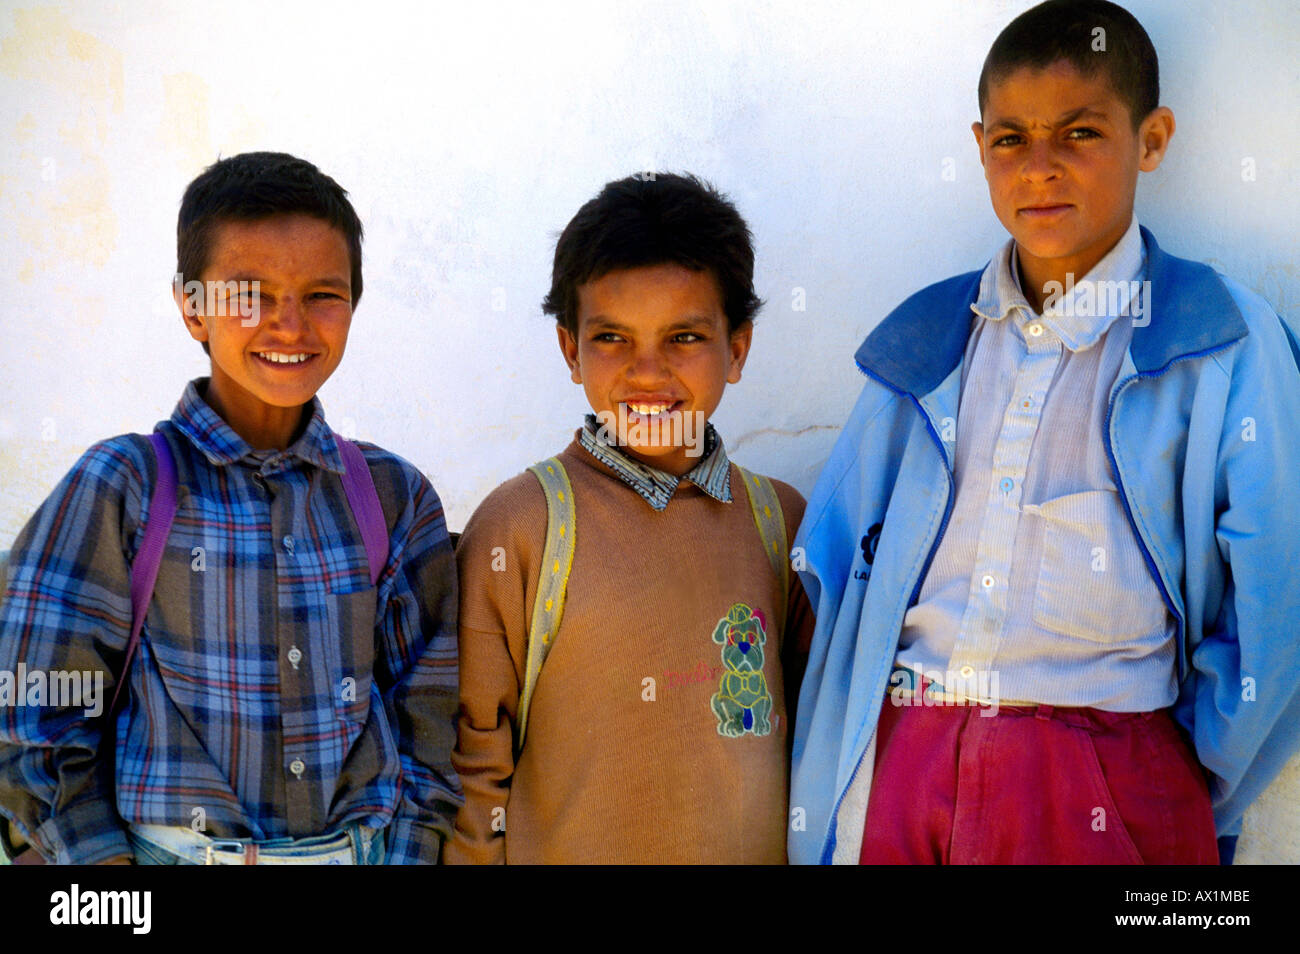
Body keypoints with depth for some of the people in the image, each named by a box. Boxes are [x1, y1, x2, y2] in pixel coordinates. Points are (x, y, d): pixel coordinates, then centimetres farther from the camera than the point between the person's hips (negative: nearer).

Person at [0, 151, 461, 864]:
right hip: (176, 849, -2)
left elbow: (430, 715, 5)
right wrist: (107, 875, -12)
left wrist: (411, 846, -5)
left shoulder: (395, 496, 2)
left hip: (365, 849, 2)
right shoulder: (120, 489, -7)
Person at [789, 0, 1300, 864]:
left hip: (1099, 786, -3)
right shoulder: (925, 340, 10)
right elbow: (833, 562, 12)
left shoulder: (1225, 346, 0)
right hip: (898, 765, 3)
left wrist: (1195, 796, 3)